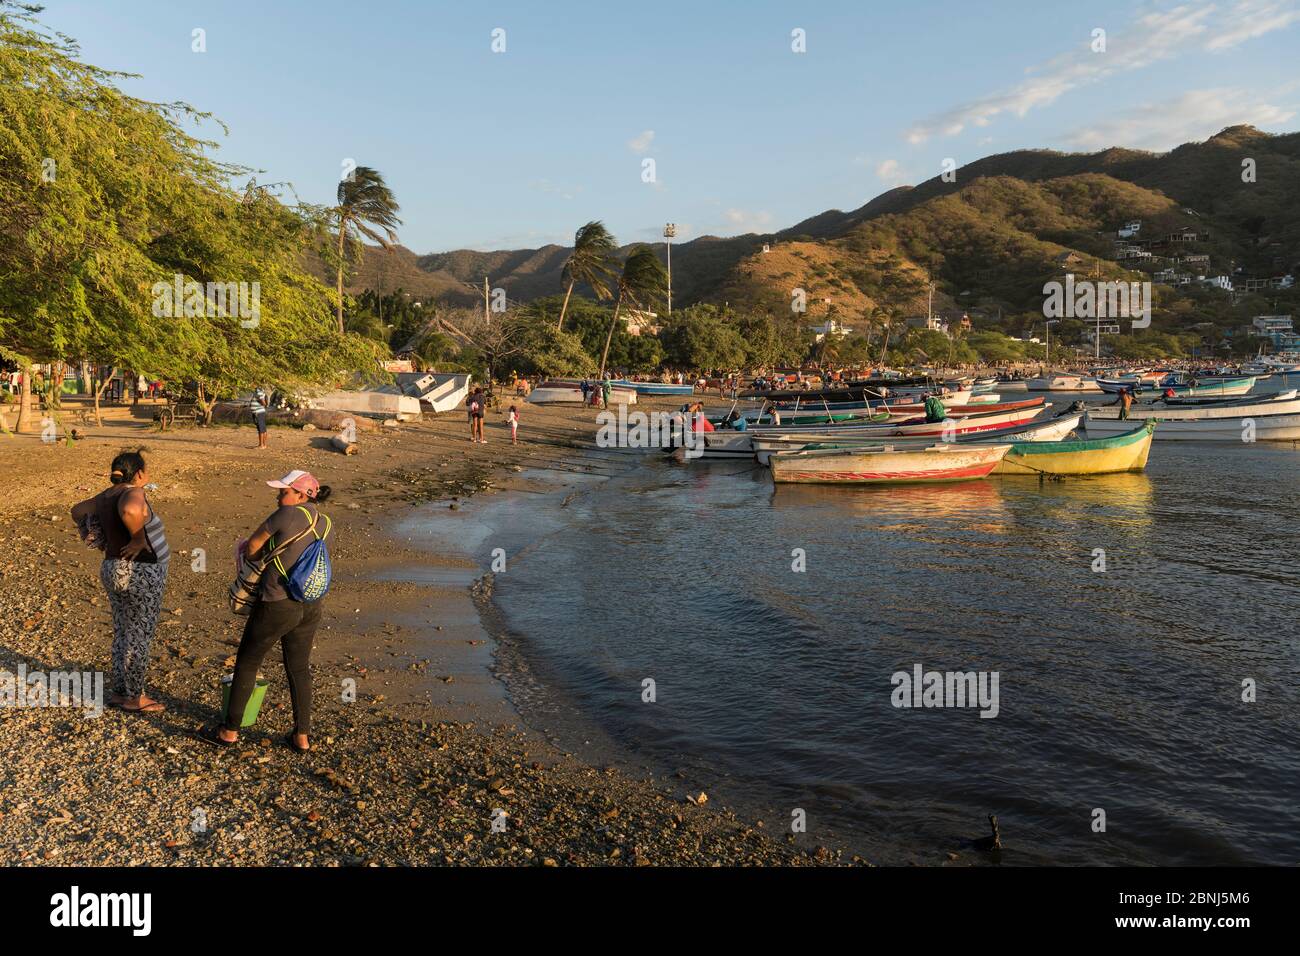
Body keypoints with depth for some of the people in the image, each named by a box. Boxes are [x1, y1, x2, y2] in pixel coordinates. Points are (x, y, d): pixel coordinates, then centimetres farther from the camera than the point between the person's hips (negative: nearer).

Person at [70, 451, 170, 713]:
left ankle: (120, 692, 27)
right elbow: (130, 512, -43)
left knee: (123, 634, 18)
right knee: (140, 637, 3)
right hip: (141, 576, -9)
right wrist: (139, 539, -27)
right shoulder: (133, 493, -20)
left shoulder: (109, 495, 5)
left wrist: (103, 537, 20)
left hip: (116, 572, 9)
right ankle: (134, 697, 13)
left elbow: (78, 511, 20)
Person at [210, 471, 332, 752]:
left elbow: (253, 544, -4)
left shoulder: (287, 514, -14)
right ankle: (302, 737, 21)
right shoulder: (323, 523, 8)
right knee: (298, 668, 19)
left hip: (279, 605, -6)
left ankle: (230, 731, 25)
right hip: (311, 606, 7)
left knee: (247, 661, 13)